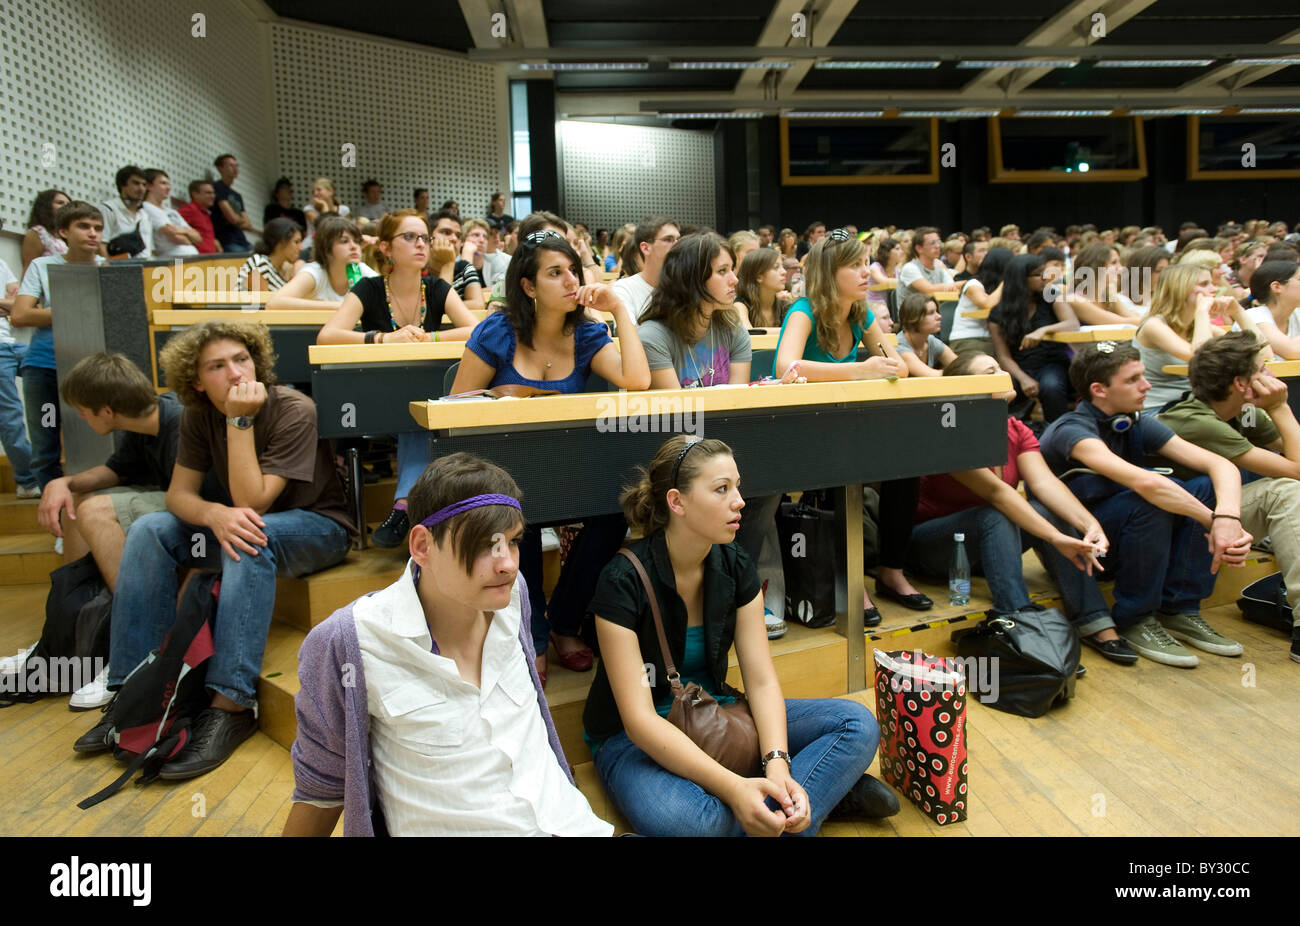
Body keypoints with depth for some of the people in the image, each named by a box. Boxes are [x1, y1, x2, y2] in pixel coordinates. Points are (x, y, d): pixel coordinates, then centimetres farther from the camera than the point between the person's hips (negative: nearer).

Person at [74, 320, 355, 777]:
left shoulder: (293, 410, -21)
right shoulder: (198, 416, -2)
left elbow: (252, 503, -26)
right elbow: (179, 494, -6)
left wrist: (240, 420, -31)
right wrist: (215, 515, -29)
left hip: (317, 528, -6)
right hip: (247, 523, 6)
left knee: (253, 537, -37)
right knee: (148, 529, -13)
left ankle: (231, 703, -35)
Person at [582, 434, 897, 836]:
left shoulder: (736, 568, -6)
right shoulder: (624, 582, -23)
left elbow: (762, 682, -7)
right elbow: (638, 719, -26)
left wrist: (777, 765, -27)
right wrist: (733, 788, -37)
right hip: (636, 738, -4)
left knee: (857, 724, -12)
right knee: (679, 819, -39)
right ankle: (826, 789, -18)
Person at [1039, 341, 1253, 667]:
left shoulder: (1139, 424, -1)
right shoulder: (1071, 431, -23)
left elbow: (1222, 465, -10)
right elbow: (1145, 482, -39)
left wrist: (1228, 517, -30)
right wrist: (1213, 521, -30)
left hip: (1119, 536, 7)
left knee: (1207, 489, -11)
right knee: (1148, 502, -32)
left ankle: (1180, 611, -6)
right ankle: (1135, 620, -15)